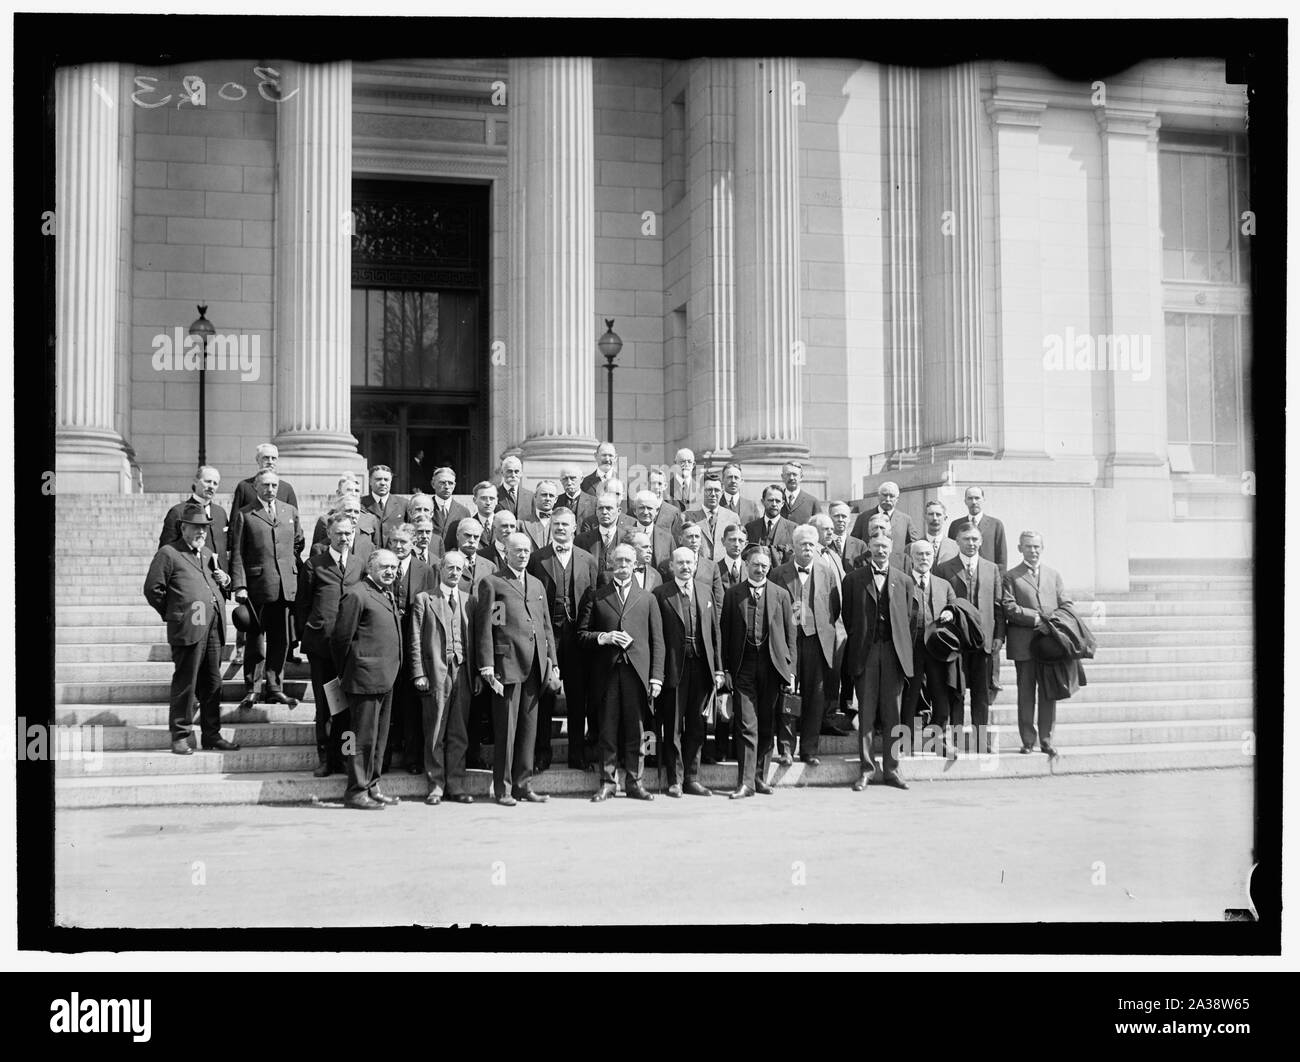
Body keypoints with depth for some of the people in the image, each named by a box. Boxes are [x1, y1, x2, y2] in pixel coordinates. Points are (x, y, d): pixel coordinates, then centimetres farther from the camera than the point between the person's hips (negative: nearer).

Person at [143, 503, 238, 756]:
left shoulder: (208, 554, 22)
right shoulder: (168, 553, -1)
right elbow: (152, 589, -4)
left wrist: (225, 581, 8)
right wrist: (172, 615, -1)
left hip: (213, 627, 7)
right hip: (188, 628, -7)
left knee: (213, 684, 8)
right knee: (185, 684, -3)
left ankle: (211, 735, 15)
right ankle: (180, 737, 5)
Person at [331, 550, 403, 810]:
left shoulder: (387, 596, 18)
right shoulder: (356, 595, -10)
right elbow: (341, 638, -10)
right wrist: (345, 674, -3)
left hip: (385, 680, 9)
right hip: (366, 678, -9)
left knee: (379, 737, 14)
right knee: (364, 737, -4)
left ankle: (372, 787, 23)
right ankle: (356, 791, 3)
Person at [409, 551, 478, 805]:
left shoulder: (469, 601, 14)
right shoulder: (423, 599, 4)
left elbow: (475, 640, 13)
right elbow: (415, 640, 0)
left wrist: (477, 673, 5)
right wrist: (418, 674, -8)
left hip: (463, 673, 3)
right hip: (435, 672, -3)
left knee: (459, 735, 5)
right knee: (435, 734, 1)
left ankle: (455, 786, 12)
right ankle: (436, 786, 8)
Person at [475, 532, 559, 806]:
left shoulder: (537, 585, 20)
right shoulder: (492, 583, 2)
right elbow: (484, 628, -3)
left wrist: (552, 663, 12)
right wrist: (487, 667, -11)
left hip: (534, 667, 6)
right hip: (507, 664, -6)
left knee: (529, 728, 8)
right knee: (506, 729, -3)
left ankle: (523, 783, 16)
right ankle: (502, 788, 5)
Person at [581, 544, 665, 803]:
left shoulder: (647, 599, 14)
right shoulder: (595, 596, 11)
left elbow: (657, 641, 9)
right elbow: (581, 634, 8)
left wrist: (656, 677, 0)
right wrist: (603, 637, -11)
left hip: (637, 671, 1)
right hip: (607, 671, 0)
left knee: (636, 730, 1)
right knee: (608, 730, 2)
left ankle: (634, 782, 9)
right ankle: (608, 783, 9)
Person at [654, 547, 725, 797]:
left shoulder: (706, 590, 10)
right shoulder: (660, 594, -3)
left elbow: (715, 631, 10)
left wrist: (718, 668, 5)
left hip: (701, 666, 4)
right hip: (674, 667, -4)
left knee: (697, 725, 10)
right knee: (673, 726, 4)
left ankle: (692, 778, 20)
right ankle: (675, 780, 13)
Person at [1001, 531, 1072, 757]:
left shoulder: (1054, 575, 17)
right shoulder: (1011, 577, 6)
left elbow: (1066, 605, 11)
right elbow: (1008, 607, -6)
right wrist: (1035, 619, -14)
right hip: (1024, 643, -3)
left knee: (1049, 691, 3)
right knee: (1025, 692, 1)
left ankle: (1046, 740, 9)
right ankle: (1028, 740, 7)